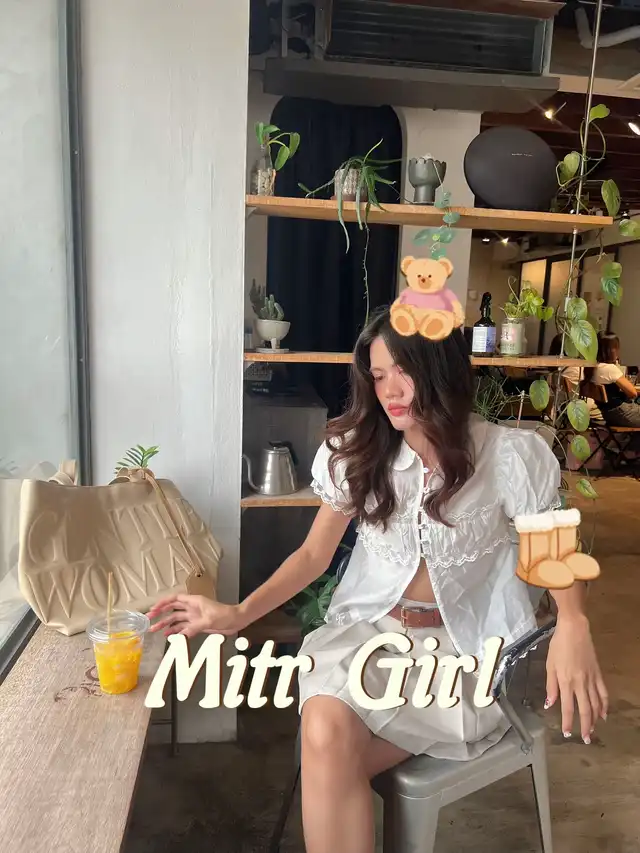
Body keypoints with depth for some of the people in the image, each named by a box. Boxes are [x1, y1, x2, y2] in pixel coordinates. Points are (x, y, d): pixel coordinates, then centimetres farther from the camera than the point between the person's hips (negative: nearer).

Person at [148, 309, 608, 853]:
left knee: (332, 754, -24)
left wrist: (573, 623, -21)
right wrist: (238, 614, -11)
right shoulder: (357, 450, -1)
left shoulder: (511, 456, -9)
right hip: (370, 628, 3)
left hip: (465, 645, -2)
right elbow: (315, 554, 3)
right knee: (325, 731, -28)